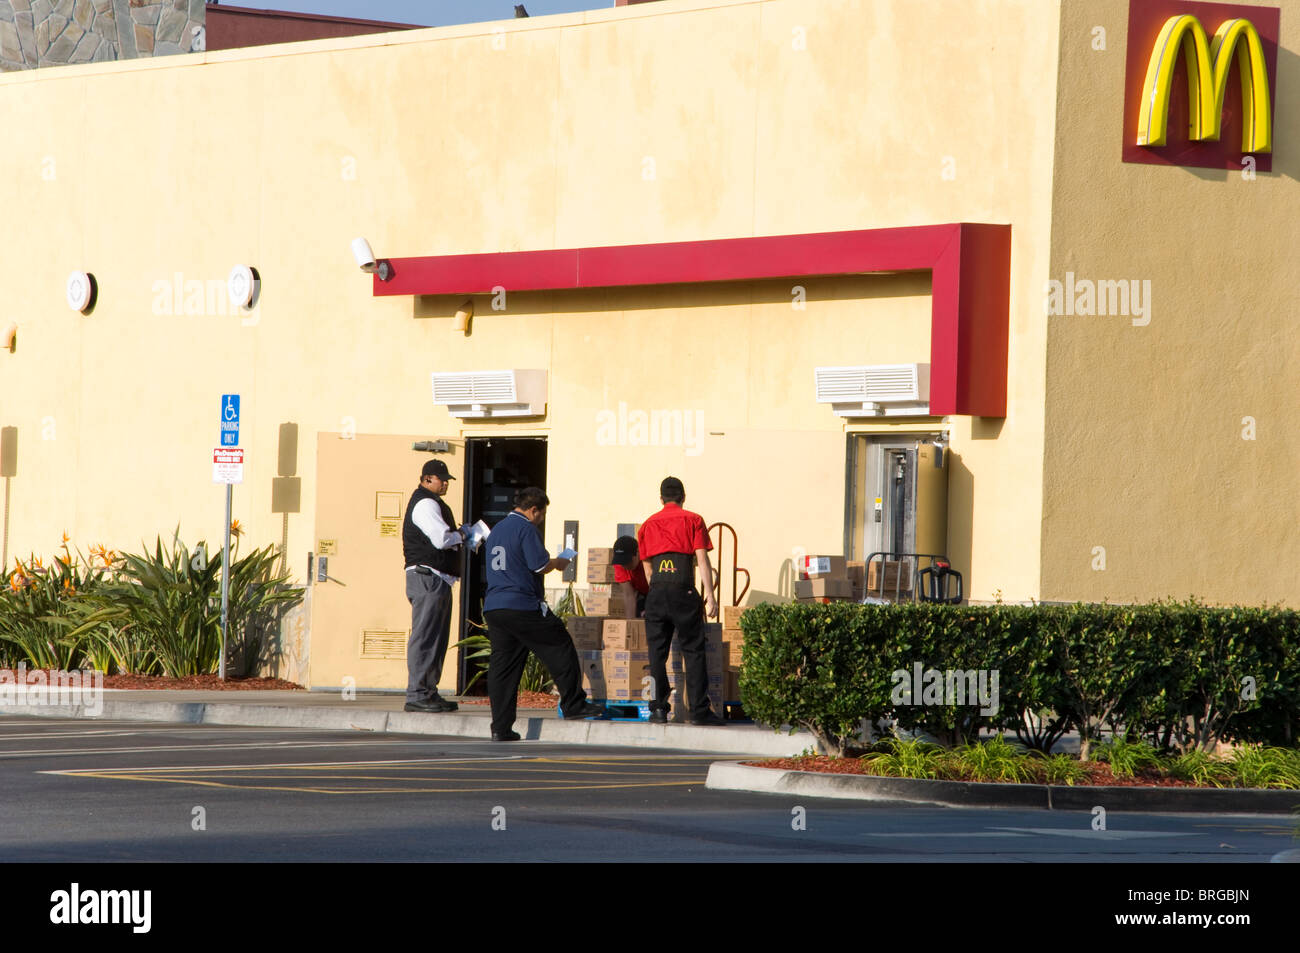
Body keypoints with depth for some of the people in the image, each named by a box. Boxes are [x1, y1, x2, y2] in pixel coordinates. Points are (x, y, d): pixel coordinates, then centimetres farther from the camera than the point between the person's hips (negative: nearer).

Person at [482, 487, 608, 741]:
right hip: (522, 605, -8)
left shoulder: (496, 530, 19)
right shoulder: (527, 529, -8)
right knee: (561, 648, 7)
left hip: (492, 607, 8)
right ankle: (573, 704, 10)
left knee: (501, 665, 5)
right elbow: (540, 566, -13)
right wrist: (558, 563, 7)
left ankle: (501, 729, 2)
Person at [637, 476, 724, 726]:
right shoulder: (693, 520, 7)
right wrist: (710, 595, -4)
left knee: (657, 652, 6)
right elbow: (702, 558, -2)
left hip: (656, 592, 3)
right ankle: (699, 710, -4)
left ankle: (659, 709, 2)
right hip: (683, 589, -3)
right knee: (693, 651, 0)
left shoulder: (648, 525, 18)